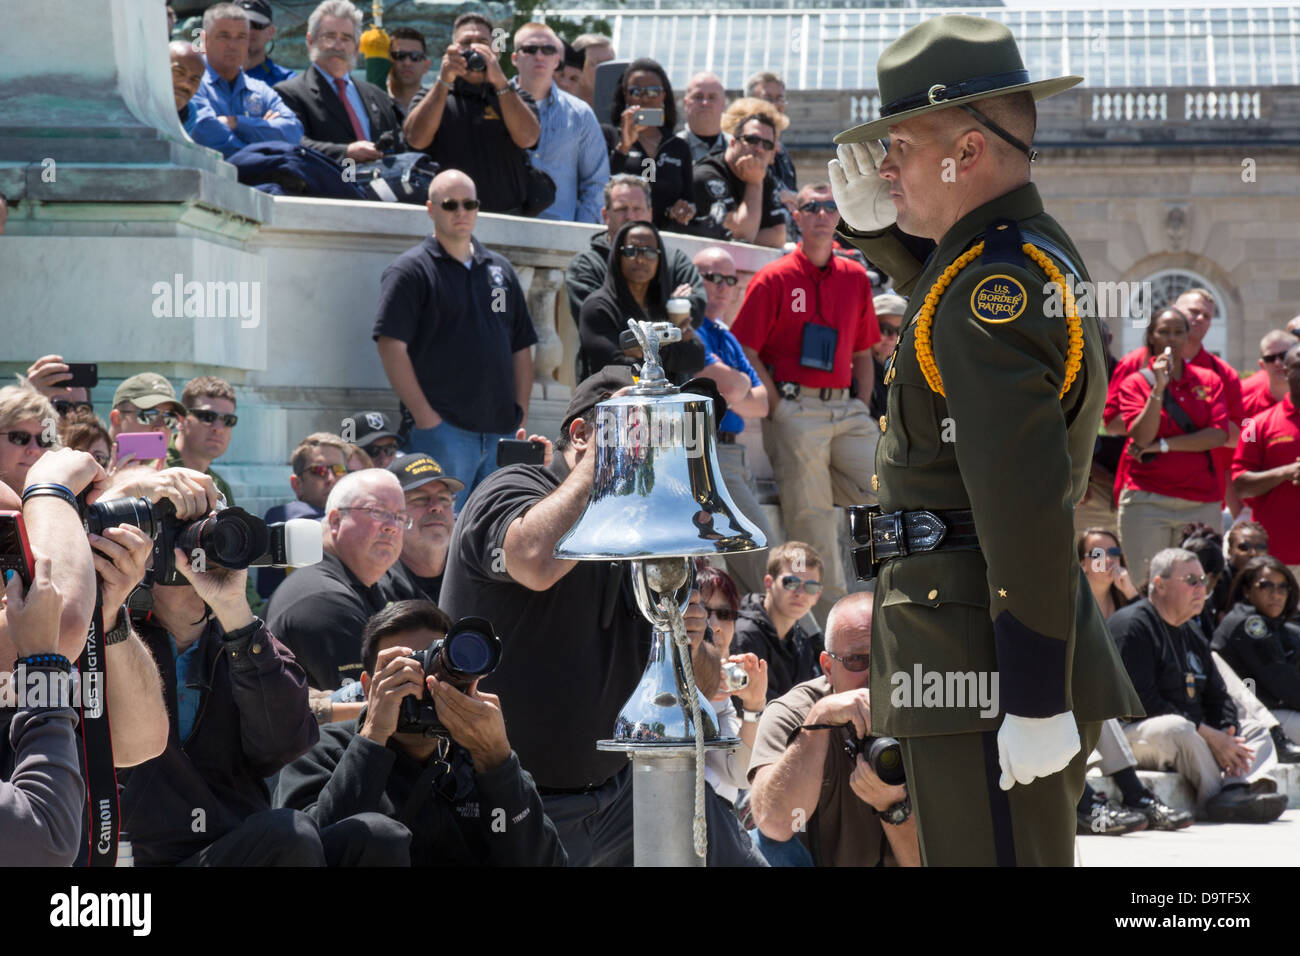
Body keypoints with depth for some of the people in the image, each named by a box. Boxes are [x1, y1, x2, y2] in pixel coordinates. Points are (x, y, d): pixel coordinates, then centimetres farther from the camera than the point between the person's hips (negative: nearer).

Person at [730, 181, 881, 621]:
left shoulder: (856, 279, 14)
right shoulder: (774, 278, -2)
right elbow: (745, 352, -4)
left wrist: (861, 411, 9)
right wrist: (779, 409, -9)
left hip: (845, 408, 5)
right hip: (795, 409, -5)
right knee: (810, 516, -4)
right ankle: (828, 614, 1)